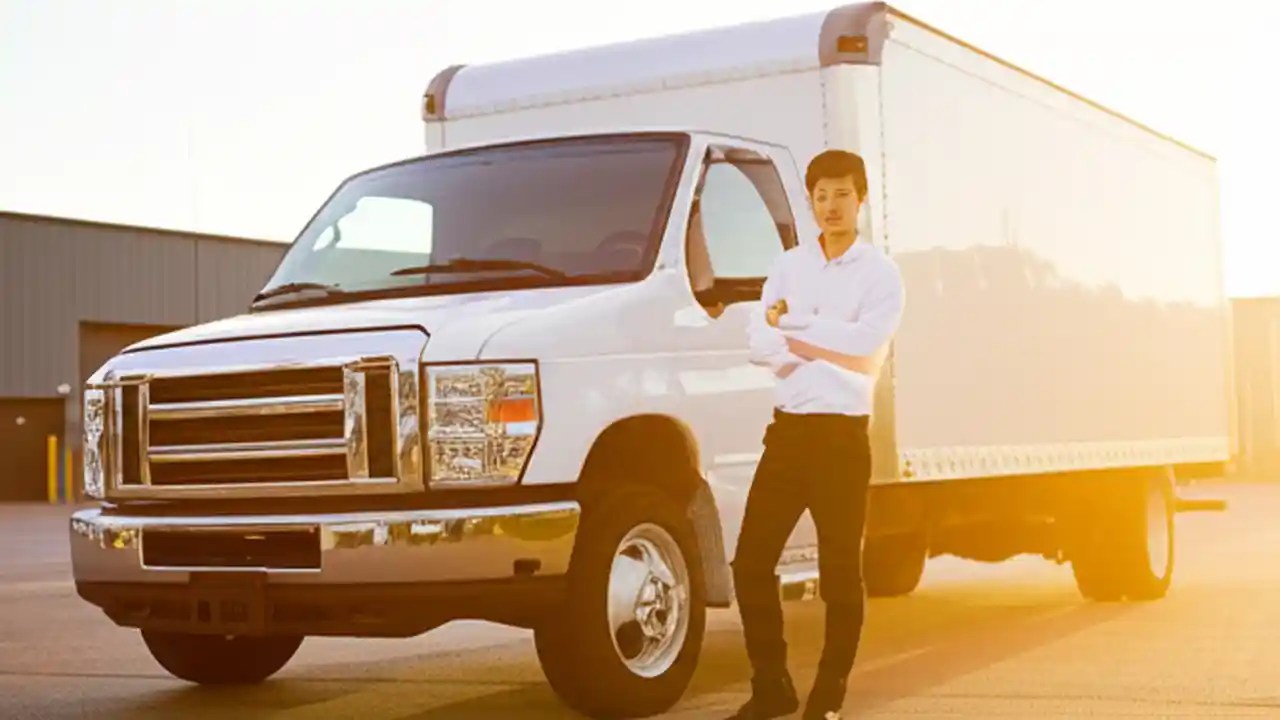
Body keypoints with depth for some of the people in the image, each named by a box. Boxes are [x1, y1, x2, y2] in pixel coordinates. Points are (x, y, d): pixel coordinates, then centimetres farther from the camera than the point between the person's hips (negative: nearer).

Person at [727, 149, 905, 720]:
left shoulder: (879, 273, 0)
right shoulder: (788, 266, 12)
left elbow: (866, 345, -17)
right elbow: (760, 344, 0)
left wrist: (794, 325, -10)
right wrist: (832, 346, -14)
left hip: (842, 434, -4)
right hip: (787, 428, 5)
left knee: (840, 572, 2)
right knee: (751, 560, 3)